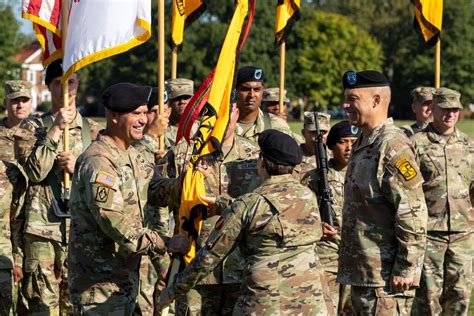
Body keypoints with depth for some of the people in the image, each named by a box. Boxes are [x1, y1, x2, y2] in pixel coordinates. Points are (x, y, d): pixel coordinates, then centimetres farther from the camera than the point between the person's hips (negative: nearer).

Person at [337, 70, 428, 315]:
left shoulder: (393, 147, -16)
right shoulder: (362, 145, 15)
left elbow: (413, 215, -20)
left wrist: (405, 269, -20)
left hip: (386, 277, -10)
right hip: (361, 273, 10)